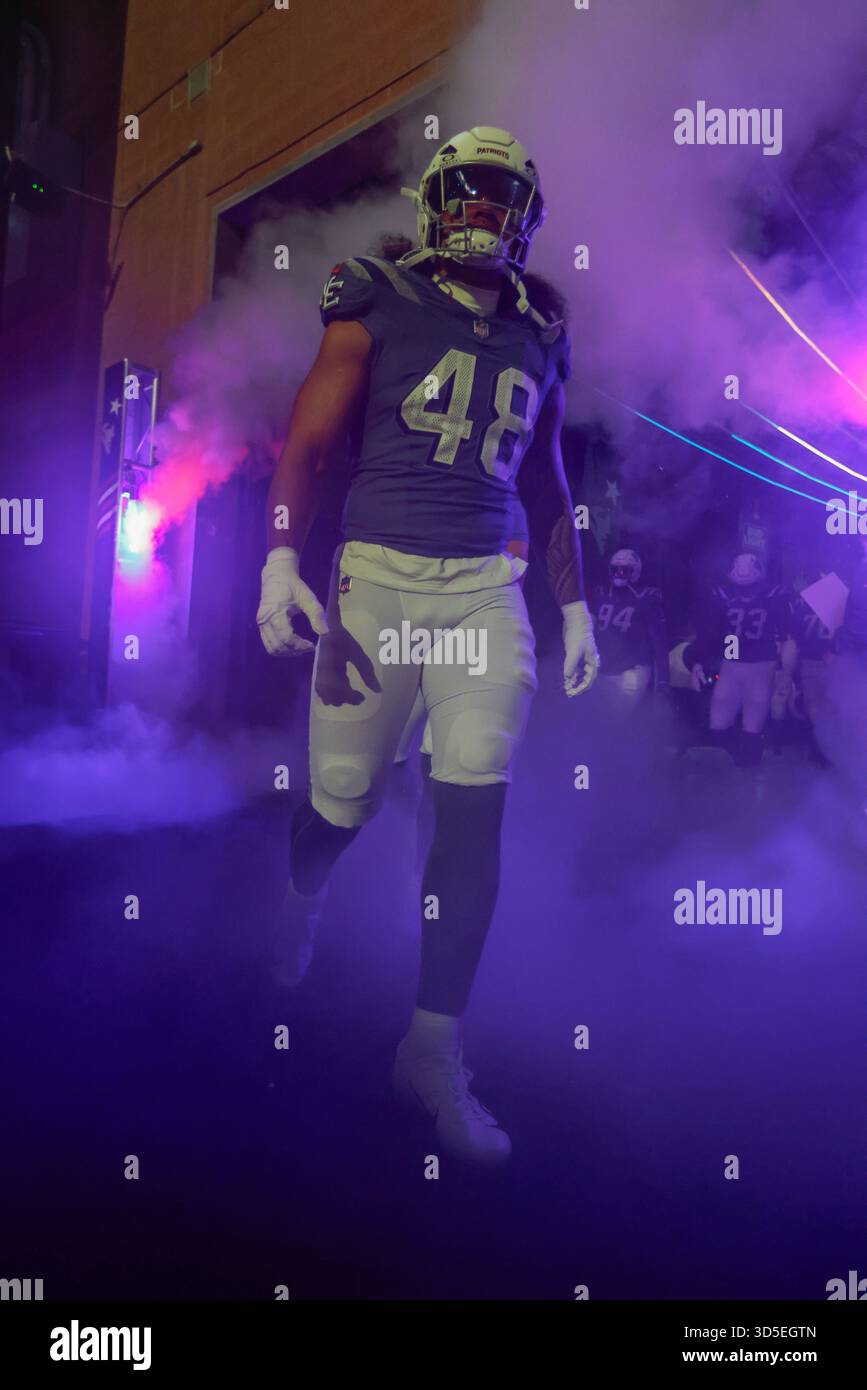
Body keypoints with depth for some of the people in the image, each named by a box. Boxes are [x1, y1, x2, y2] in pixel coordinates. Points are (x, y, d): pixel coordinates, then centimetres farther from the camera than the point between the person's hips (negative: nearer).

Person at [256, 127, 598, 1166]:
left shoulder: (539, 339, 15)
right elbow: (307, 441, -3)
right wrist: (281, 561, -16)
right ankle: (299, 899, 43)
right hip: (378, 575, -3)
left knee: (474, 815, -6)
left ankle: (434, 1047, 6)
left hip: (487, 587, 3)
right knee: (344, 797, 5)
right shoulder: (376, 307, 2)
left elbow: (547, 489, 21)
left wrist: (575, 606, 18)